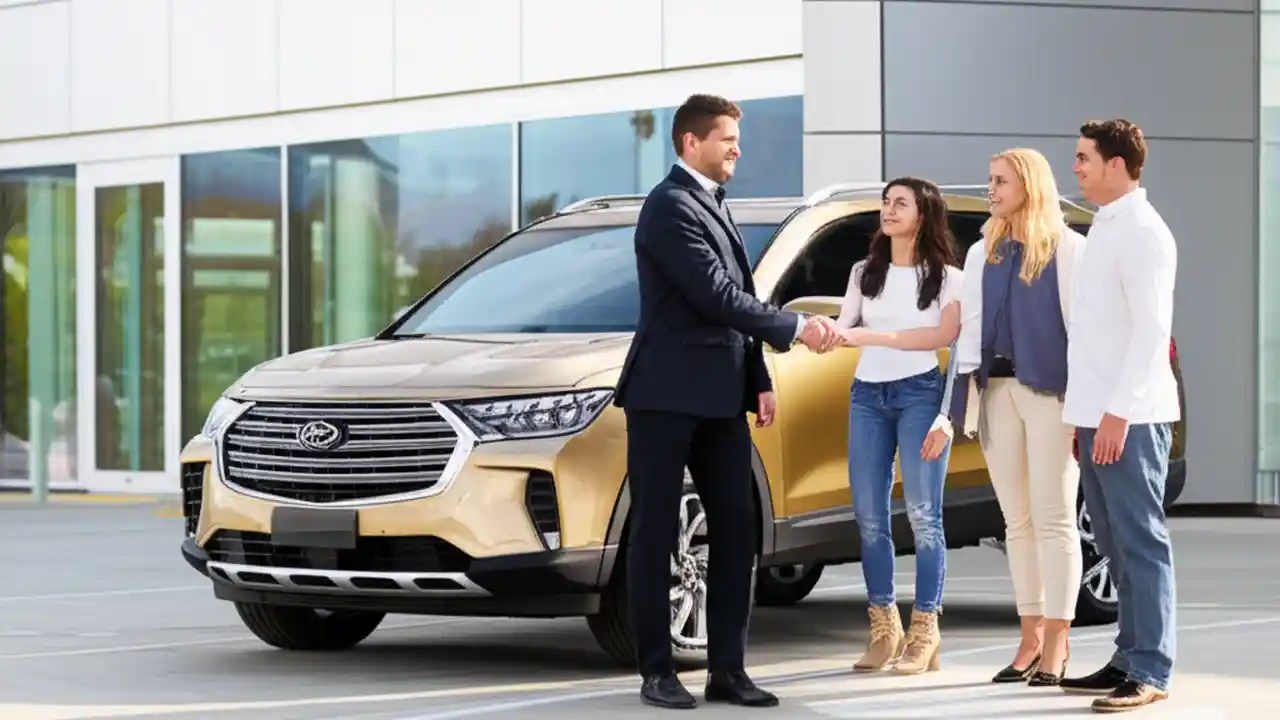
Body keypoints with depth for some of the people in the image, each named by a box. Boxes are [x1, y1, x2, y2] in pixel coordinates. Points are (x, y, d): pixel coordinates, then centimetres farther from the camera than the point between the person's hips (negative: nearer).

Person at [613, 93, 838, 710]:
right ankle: (657, 671, 3)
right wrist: (795, 329, -15)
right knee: (655, 533, -1)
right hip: (667, 395, -9)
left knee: (735, 531, 5)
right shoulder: (671, 206, -12)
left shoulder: (713, 205, 17)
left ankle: (727, 670, 8)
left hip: (721, 397, 9)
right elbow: (716, 296, -19)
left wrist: (759, 380, 17)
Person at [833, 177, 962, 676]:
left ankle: (924, 632, -4)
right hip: (866, 394, 4)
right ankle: (884, 629, 8)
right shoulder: (864, 273, 16)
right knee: (869, 517, 1)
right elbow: (846, 329, 6)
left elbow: (945, 335, -11)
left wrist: (871, 336, -19)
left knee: (923, 515, -7)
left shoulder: (946, 277, 4)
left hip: (919, 393, -4)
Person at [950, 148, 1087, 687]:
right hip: (997, 390, 6)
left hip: (1049, 391, -6)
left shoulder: (1068, 248, -3)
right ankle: (1031, 638, 13)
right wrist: (964, 393, 2)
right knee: (1017, 520, 8)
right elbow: (970, 327, 12)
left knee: (1053, 518, -3)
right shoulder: (981, 253, 14)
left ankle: (1056, 645, 0)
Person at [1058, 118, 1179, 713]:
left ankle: (1150, 672, -5)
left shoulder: (1141, 233, -12)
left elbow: (1151, 330, -18)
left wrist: (1119, 412, -20)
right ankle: (1129, 659, 18)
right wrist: (1087, 414, 16)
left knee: (1140, 541, -7)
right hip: (1099, 413, 9)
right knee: (1116, 542, 12)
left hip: (1128, 416, -9)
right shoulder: (1105, 228, 16)